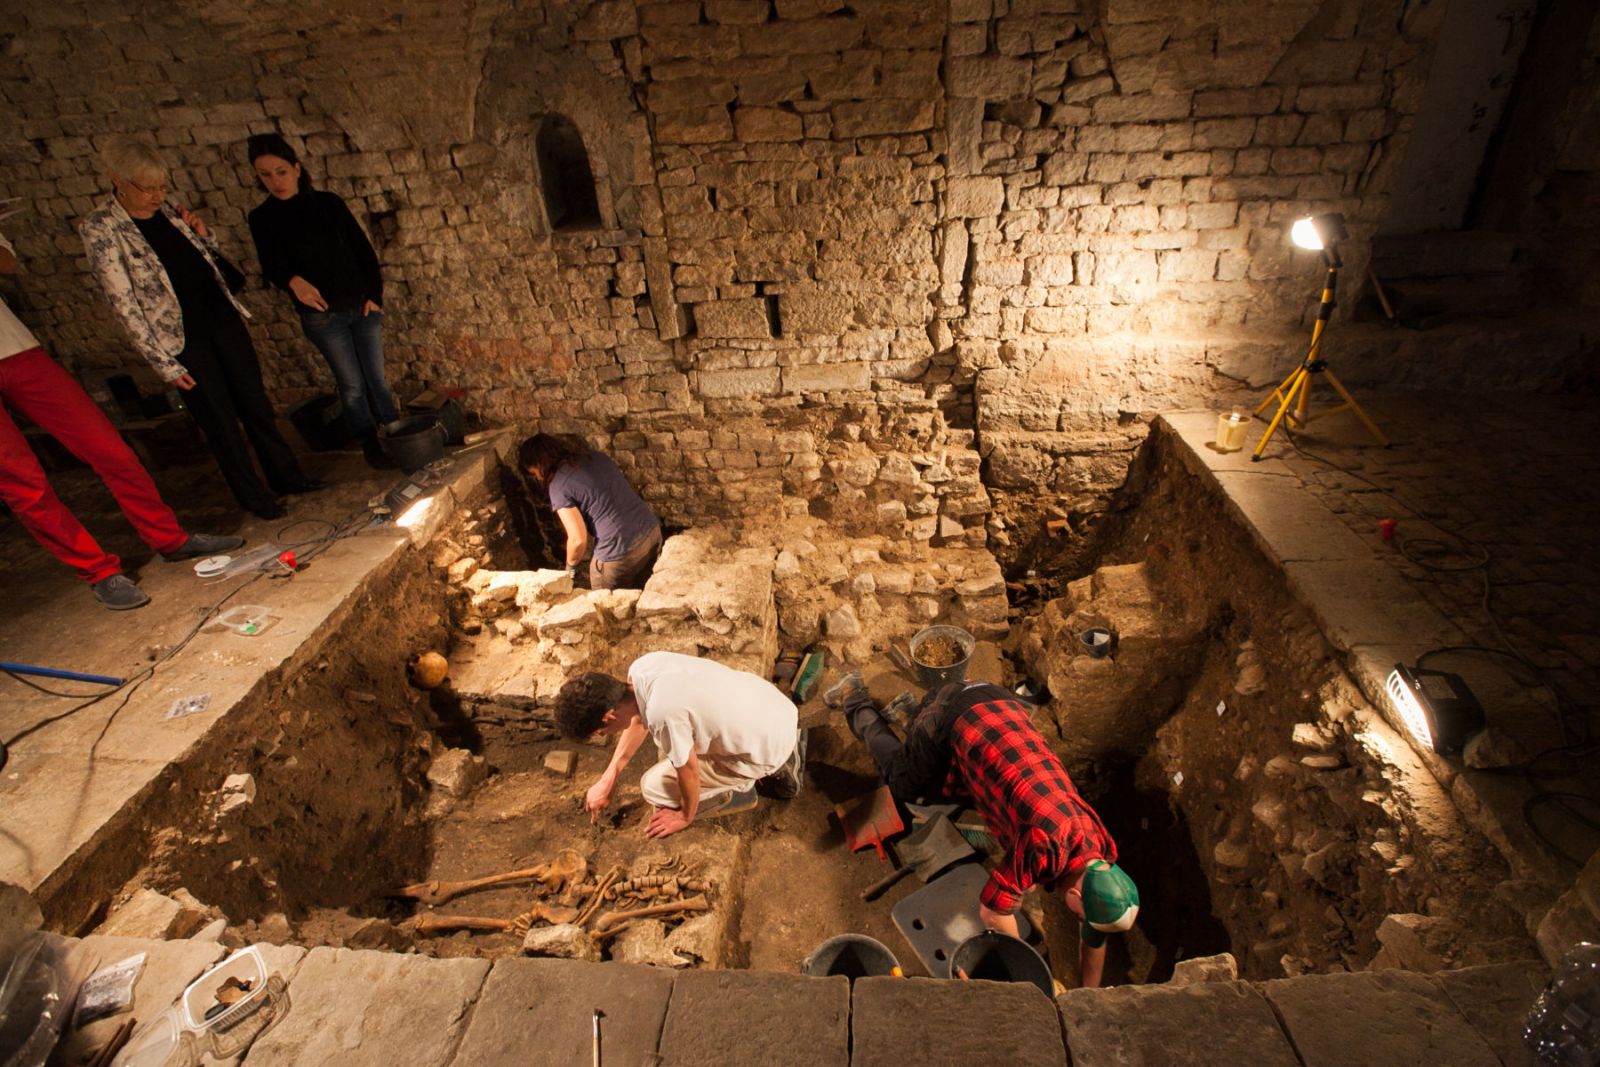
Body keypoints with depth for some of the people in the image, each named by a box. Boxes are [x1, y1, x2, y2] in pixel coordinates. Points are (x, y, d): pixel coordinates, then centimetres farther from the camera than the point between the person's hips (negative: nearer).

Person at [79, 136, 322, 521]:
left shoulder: (169, 210, 6)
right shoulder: (99, 228, -10)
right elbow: (124, 304, -11)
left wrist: (202, 235, -2)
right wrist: (164, 364, -13)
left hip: (222, 317, 5)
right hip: (181, 338, -5)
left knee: (256, 403, 10)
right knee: (220, 420, 3)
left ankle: (285, 475, 23)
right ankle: (253, 494, 16)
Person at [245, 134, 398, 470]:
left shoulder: (328, 203, 3)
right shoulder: (262, 218, -1)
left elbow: (363, 249, 5)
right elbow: (271, 264, -12)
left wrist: (374, 293, -4)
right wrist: (293, 281, -35)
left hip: (362, 305, 1)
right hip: (322, 315, -1)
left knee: (376, 378, 4)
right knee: (352, 385, 3)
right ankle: (369, 444, 19)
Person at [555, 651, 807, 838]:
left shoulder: (662, 713, -32)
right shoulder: (642, 667, -9)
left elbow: (688, 771, -15)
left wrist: (686, 816, 4)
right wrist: (608, 777, 15)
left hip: (766, 746, -7)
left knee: (654, 786, 2)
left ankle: (741, 791, 9)